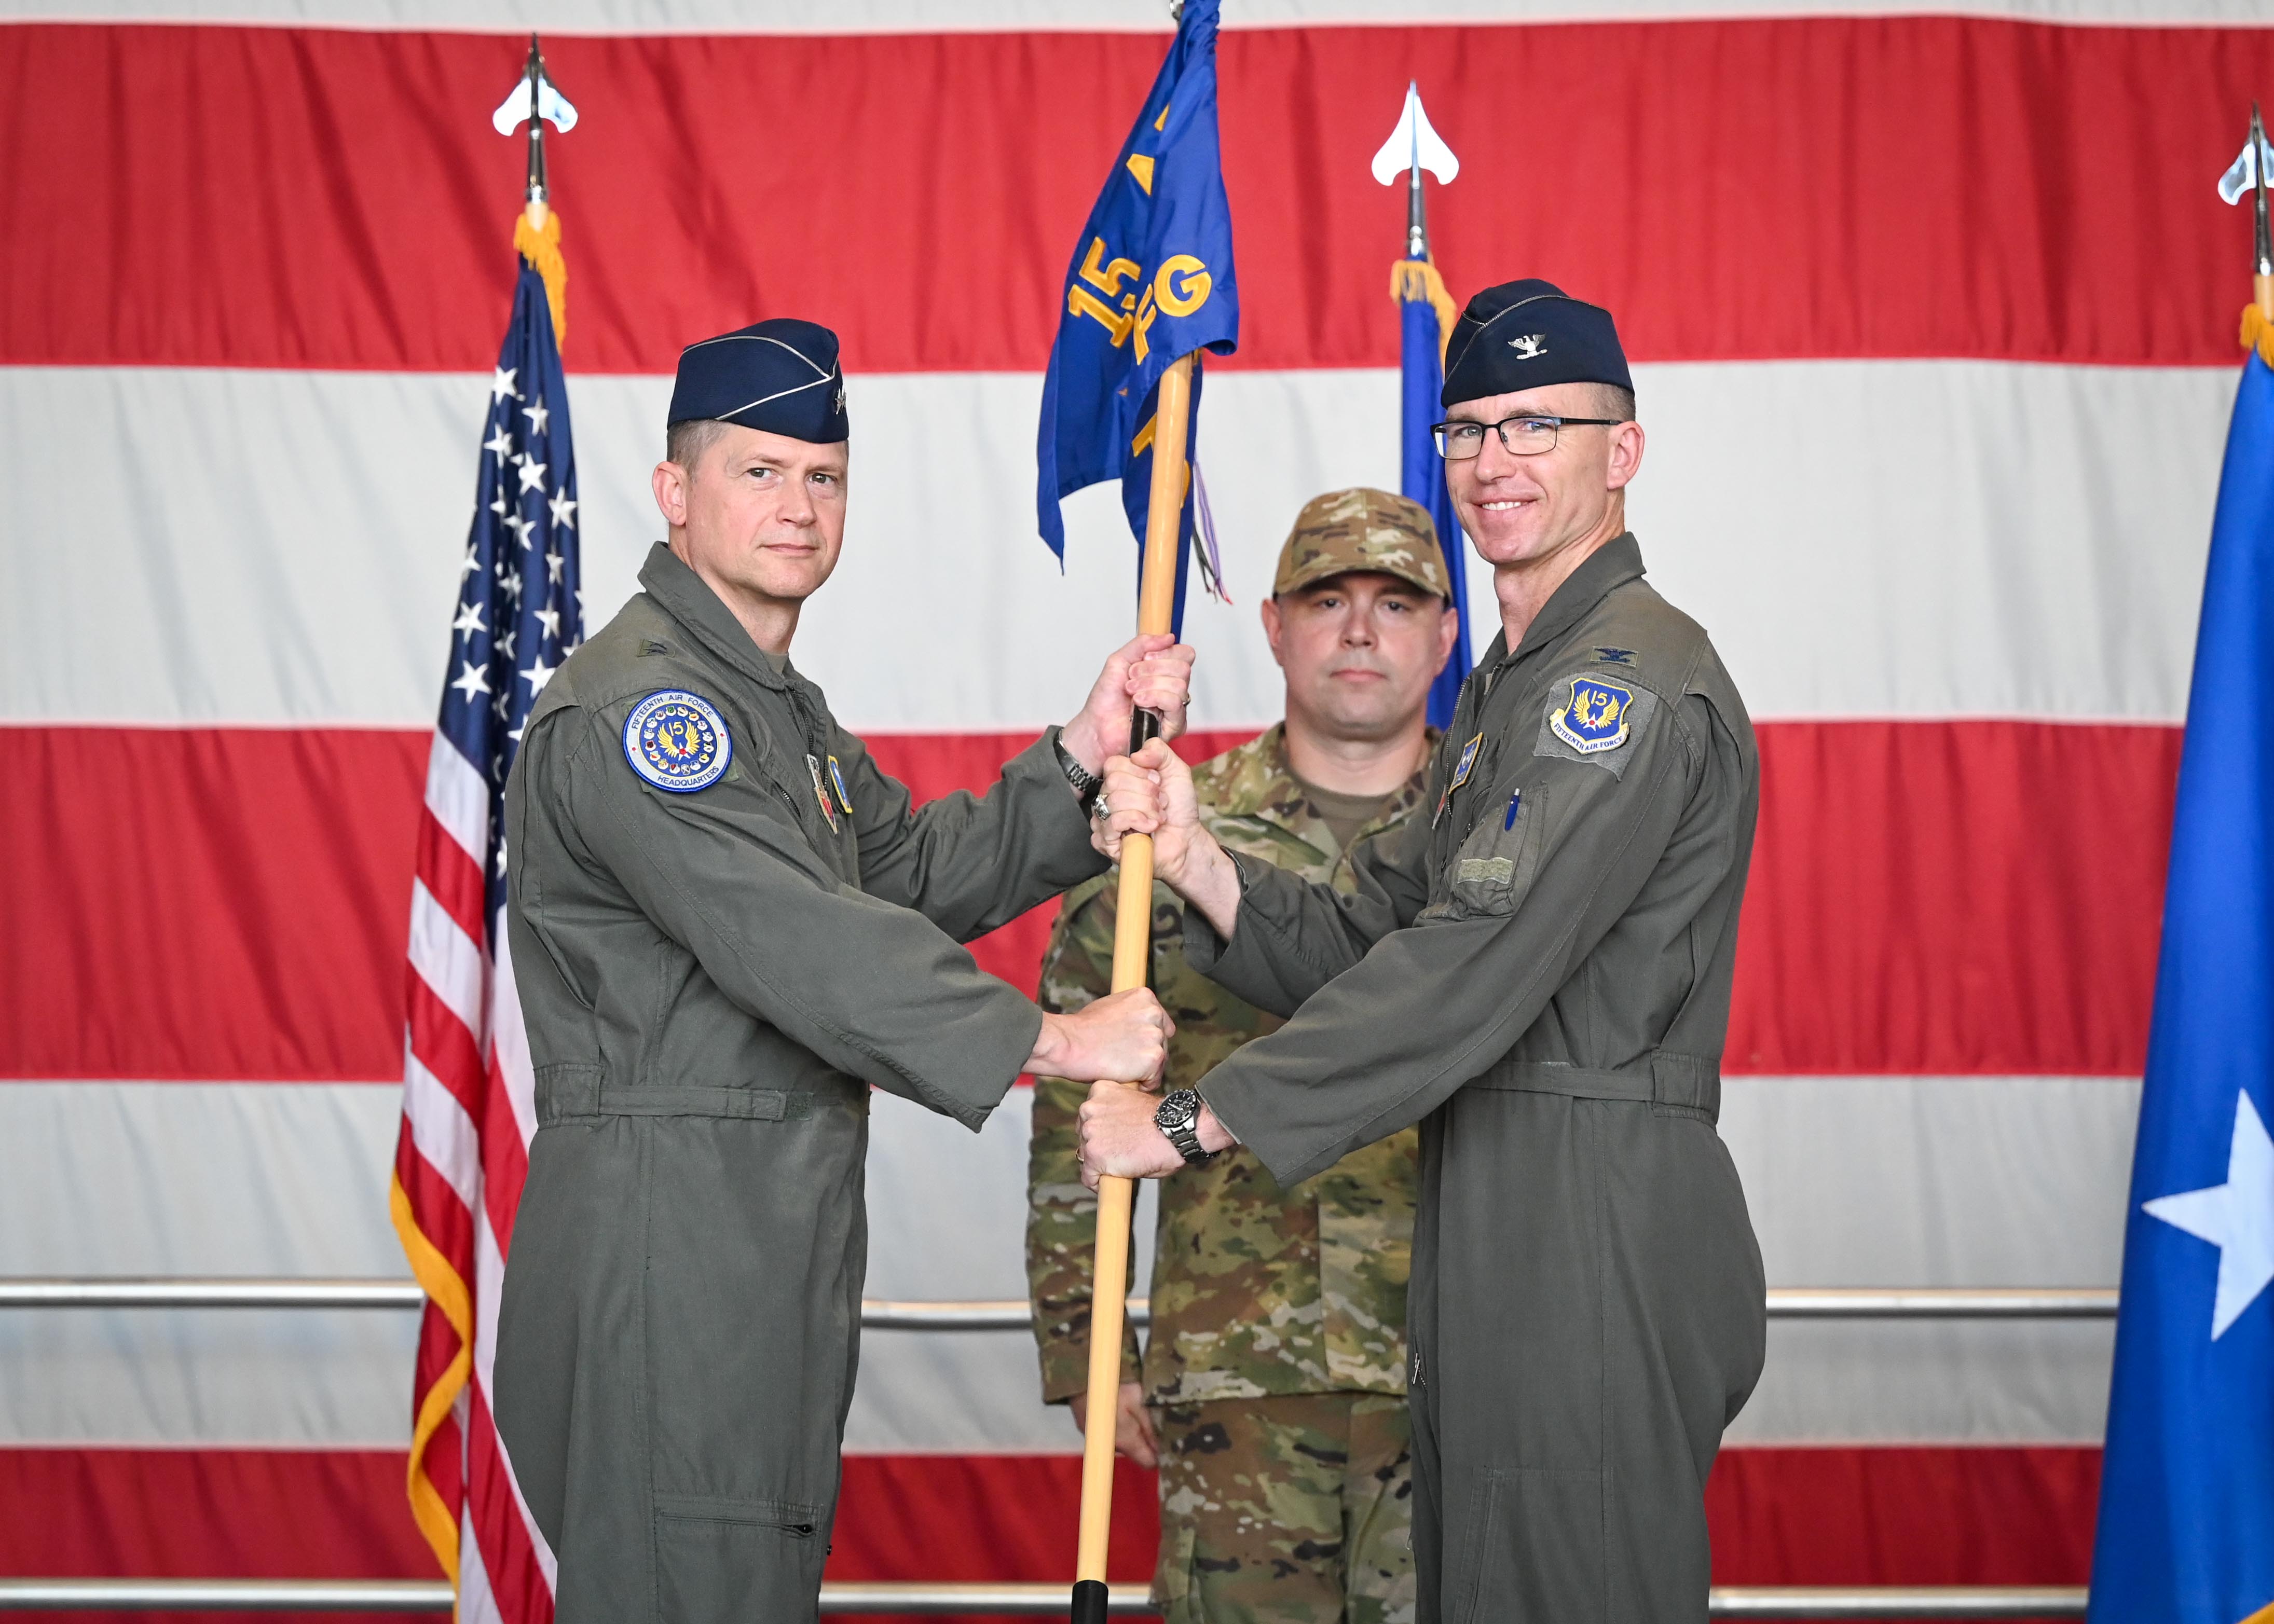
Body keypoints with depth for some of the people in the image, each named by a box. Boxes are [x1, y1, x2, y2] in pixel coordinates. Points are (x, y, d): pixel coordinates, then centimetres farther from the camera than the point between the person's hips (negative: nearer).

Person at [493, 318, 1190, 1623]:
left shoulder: (779, 706, 21)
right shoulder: (630, 706, -15)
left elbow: (922, 871, 15)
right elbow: (798, 943, -23)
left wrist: (1087, 756, 1)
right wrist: (1053, 1039, -19)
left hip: (776, 1243, 10)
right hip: (664, 1233, -10)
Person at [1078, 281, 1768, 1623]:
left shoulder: (1633, 679, -14)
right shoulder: (1512, 685, 20)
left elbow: (1469, 971, -22)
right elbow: (1368, 942, 12)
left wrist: (1198, 1121, -18)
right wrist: (1195, 860, -5)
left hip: (1598, 1230, -10)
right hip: (1497, 1222, 10)